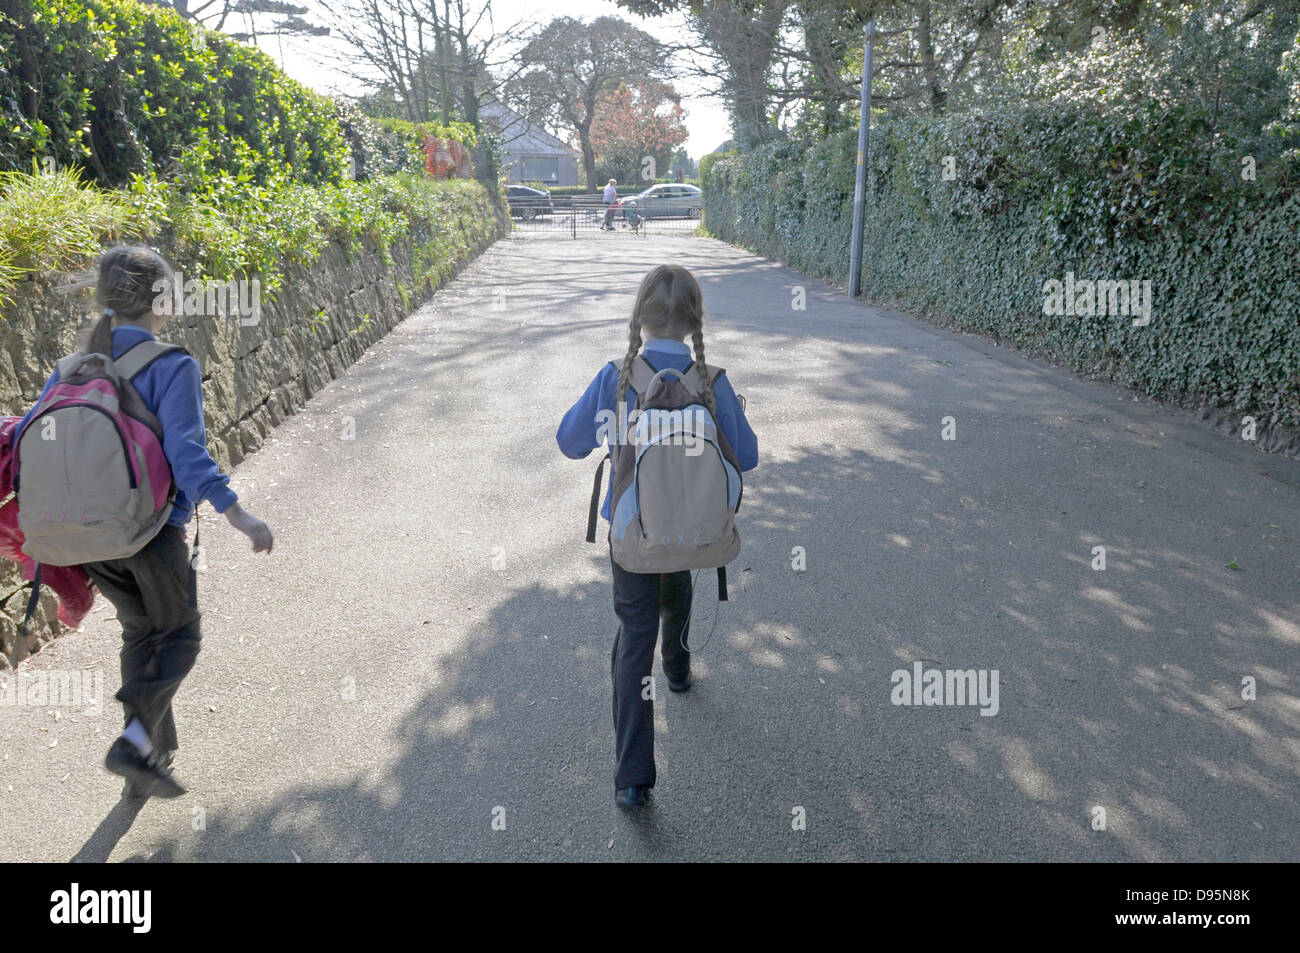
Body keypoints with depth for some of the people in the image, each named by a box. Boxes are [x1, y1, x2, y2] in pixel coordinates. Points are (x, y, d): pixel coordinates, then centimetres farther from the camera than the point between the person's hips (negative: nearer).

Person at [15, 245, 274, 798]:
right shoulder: (173, 366, -12)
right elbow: (185, 451, -23)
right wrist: (237, 515, -24)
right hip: (151, 528, -6)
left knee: (141, 632, 21)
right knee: (180, 634, 12)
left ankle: (154, 754, 26)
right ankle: (135, 742, -5)